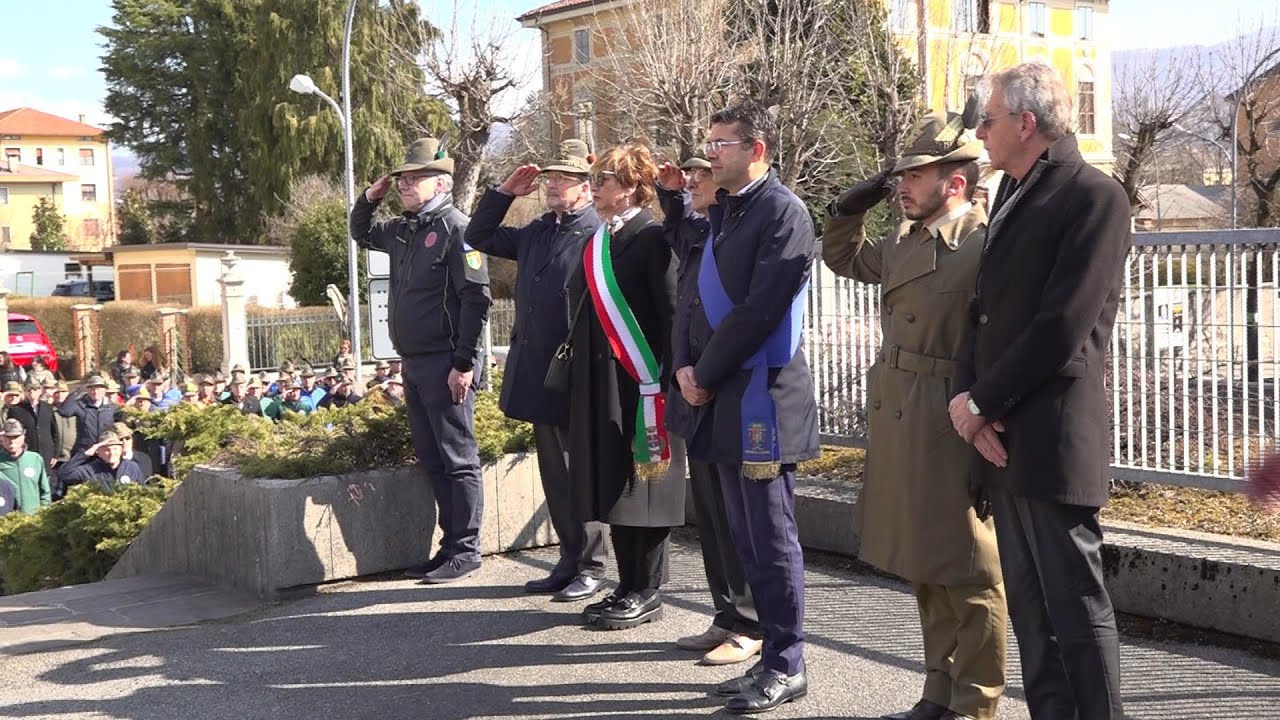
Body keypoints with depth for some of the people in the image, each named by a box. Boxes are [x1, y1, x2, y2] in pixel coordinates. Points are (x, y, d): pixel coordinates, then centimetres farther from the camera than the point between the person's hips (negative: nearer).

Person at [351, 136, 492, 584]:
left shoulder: (456, 228, -11)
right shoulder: (402, 231, 15)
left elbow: (476, 298, -17)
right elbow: (361, 234, 35)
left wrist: (464, 363, -19)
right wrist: (370, 198, 15)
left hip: (446, 365, -9)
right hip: (413, 364, 9)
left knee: (457, 458, -2)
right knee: (432, 459, 12)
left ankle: (464, 551, 5)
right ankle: (450, 545, 19)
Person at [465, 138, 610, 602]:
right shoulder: (536, 233, 14)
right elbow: (479, 238, 26)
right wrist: (505, 192, 14)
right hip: (537, 374, 8)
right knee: (553, 473, 14)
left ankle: (592, 568, 11)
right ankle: (569, 560, 23)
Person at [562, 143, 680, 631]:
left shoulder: (652, 239, -10)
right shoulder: (597, 243, 15)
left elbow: (673, 314, -14)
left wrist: (666, 385, -18)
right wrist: (576, 376, 15)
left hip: (639, 384, -8)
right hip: (597, 384, 8)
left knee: (641, 487, 0)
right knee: (611, 487, 12)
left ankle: (647, 594, 10)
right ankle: (628, 587, 22)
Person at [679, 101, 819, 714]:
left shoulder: (782, 212, -10)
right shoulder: (723, 213, 16)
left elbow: (759, 310, -18)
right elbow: (701, 299, 16)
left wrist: (706, 374, -11)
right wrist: (685, 365, 0)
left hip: (761, 397, -9)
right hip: (724, 399, 9)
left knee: (771, 541, -2)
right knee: (748, 540, 13)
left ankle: (786, 667, 9)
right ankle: (775, 656, 24)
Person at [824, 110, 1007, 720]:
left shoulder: (986, 246, -14)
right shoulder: (905, 243, 12)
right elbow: (844, 258, 30)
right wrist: (852, 207, 14)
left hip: (950, 435, -9)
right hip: (897, 429, 9)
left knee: (969, 576, 5)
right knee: (925, 571, 17)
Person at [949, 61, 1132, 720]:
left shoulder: (1093, 196, -10)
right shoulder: (1012, 195, 17)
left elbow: (1063, 326, -17)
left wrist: (981, 402, -11)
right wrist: (968, 395, -2)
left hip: (1051, 436, -8)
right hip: (1000, 435, 9)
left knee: (1075, 605, -2)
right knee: (1029, 606, 14)